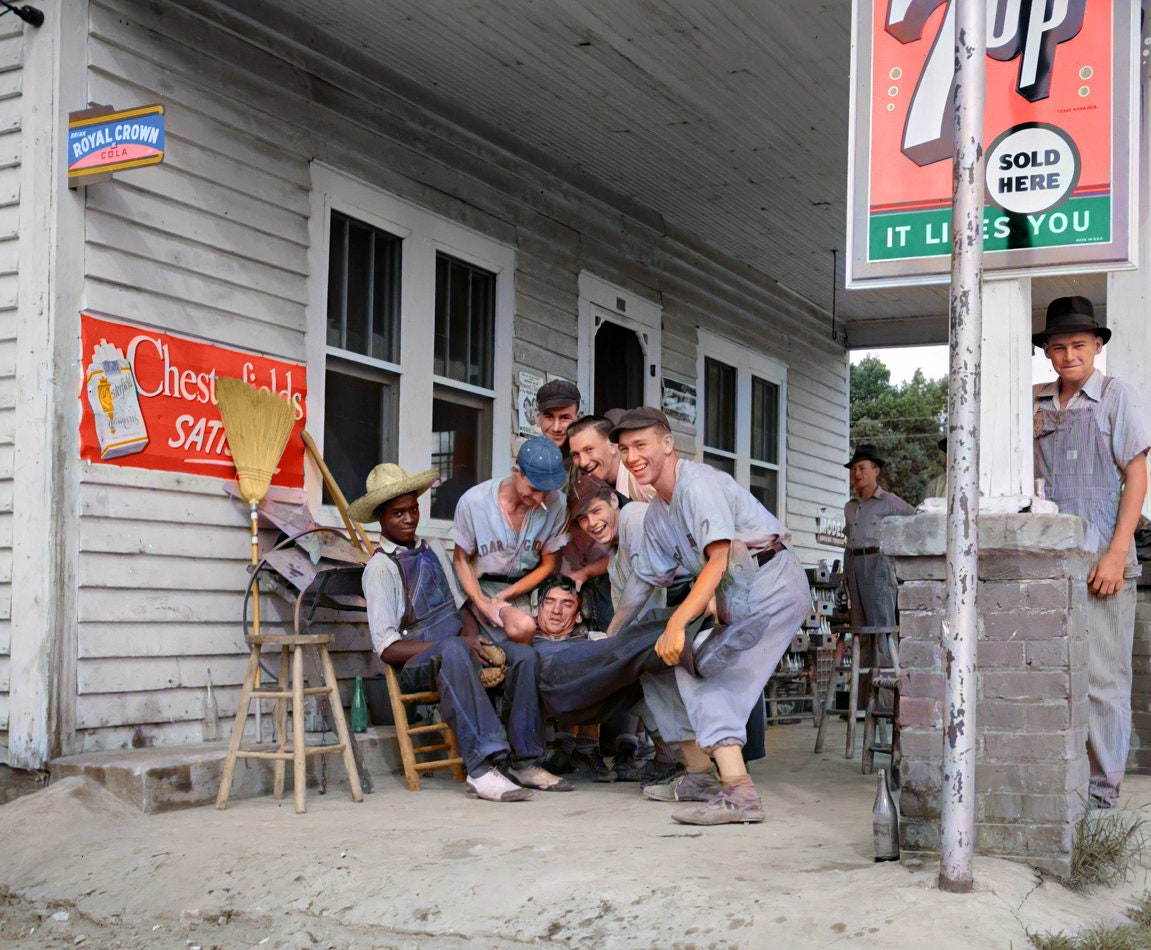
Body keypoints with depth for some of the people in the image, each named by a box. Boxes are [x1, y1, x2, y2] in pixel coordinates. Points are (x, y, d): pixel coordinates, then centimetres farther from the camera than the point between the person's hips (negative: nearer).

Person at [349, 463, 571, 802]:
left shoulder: (434, 550, 18)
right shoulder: (380, 567, -3)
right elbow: (388, 647, -11)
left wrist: (472, 637, -7)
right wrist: (457, 645, -18)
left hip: (460, 646, 6)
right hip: (416, 664, -6)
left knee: (522, 655, -21)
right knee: (453, 651, -40)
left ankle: (524, 762, -20)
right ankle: (482, 767, -46)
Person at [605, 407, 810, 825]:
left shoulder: (698, 483, -15)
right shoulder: (657, 514, 15)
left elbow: (718, 560, -24)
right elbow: (643, 580, 25)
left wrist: (676, 624, -30)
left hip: (772, 586, -10)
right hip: (737, 602, 10)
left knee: (701, 676, -21)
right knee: (658, 663, 8)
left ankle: (739, 791, -28)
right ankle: (700, 775, 14)